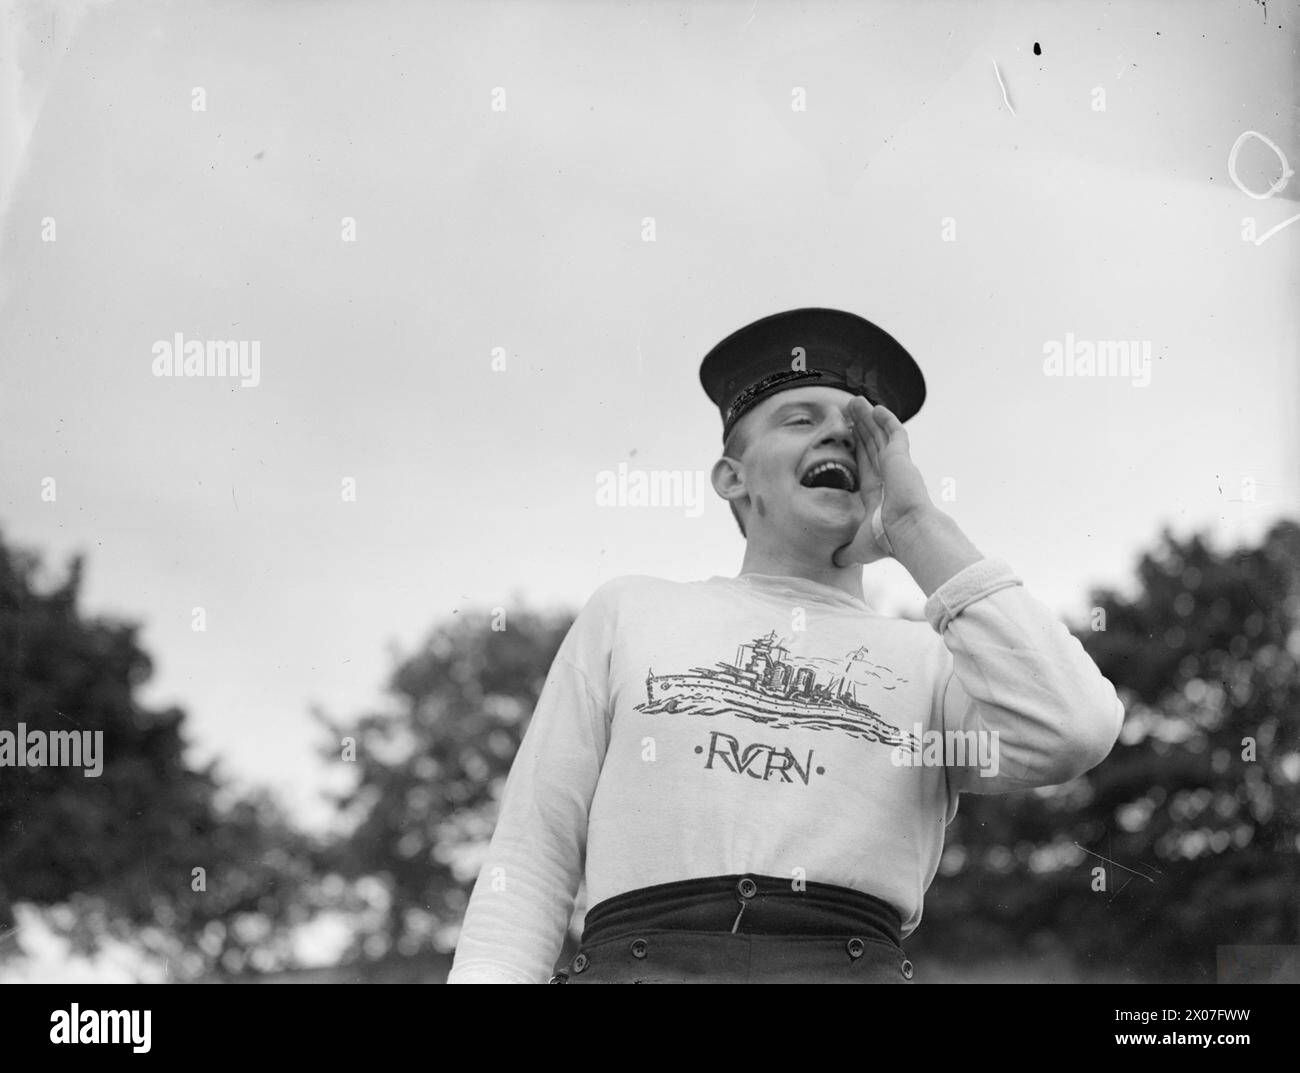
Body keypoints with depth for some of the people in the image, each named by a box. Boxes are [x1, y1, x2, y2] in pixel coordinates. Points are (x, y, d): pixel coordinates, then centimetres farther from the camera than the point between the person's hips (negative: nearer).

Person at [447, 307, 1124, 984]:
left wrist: (918, 527, 7)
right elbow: (533, 854, 16)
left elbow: (1071, 733, -2)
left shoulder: (932, 659, 20)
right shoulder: (629, 615, 22)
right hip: (635, 960, 1)